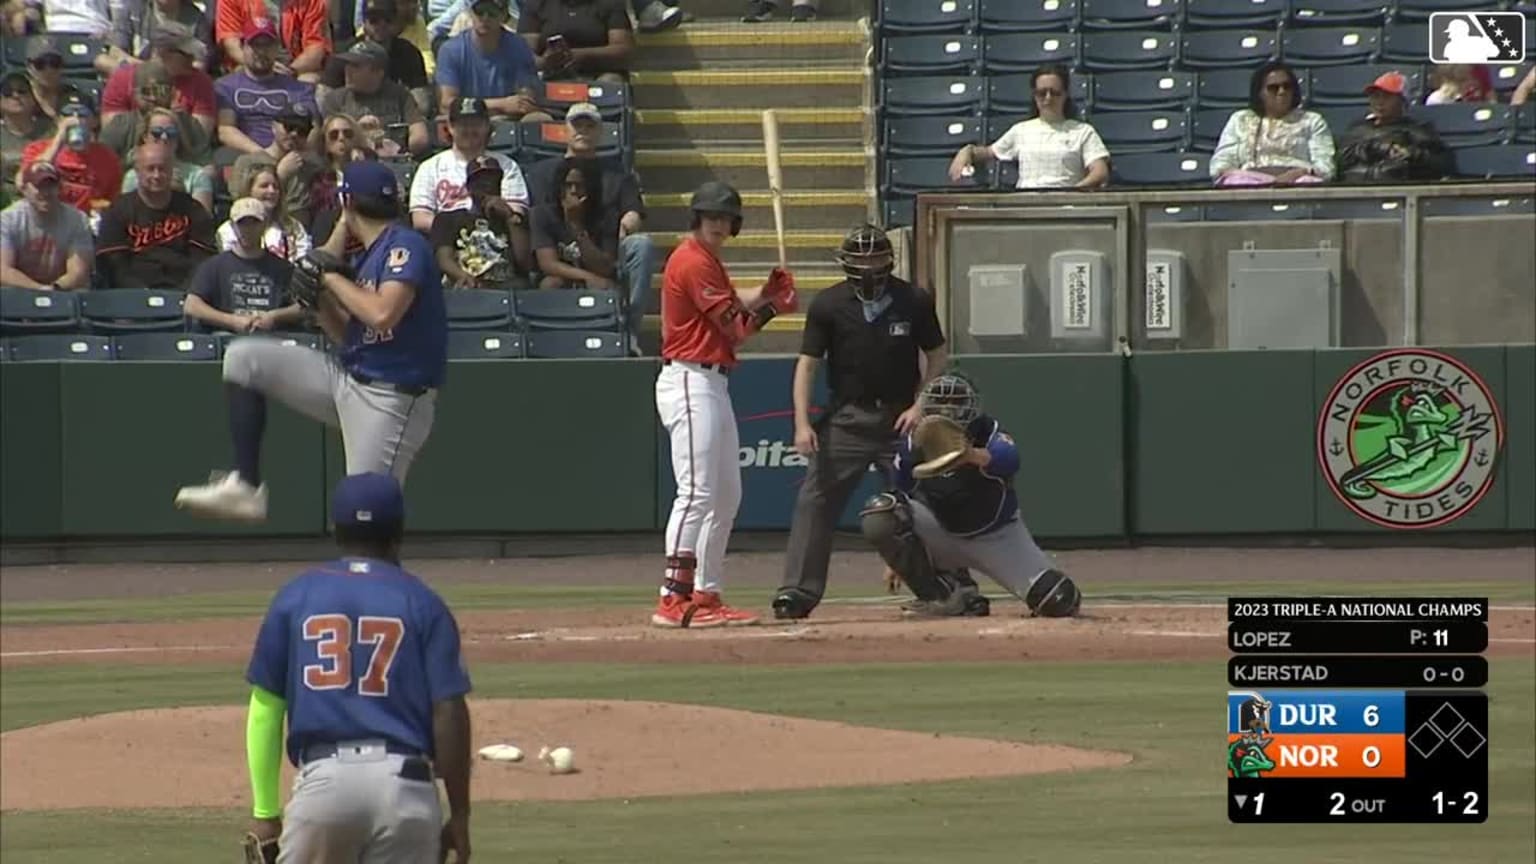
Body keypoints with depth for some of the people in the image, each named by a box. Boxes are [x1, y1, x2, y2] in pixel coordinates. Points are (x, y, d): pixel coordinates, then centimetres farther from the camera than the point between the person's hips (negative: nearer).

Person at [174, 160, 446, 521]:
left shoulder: (406, 245, -14)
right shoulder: (369, 255, 14)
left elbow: (383, 314, -29)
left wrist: (332, 277, -14)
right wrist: (319, 297, 4)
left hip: (390, 398, -9)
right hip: (348, 375, 9)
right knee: (244, 357, 6)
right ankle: (245, 487, 1)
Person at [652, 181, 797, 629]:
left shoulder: (706, 260, 20)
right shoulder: (694, 263, -13)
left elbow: (734, 301, 15)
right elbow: (735, 327, -13)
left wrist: (767, 291, -3)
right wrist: (774, 305, 0)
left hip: (712, 385, 11)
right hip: (689, 384, -11)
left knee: (727, 495, 14)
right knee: (697, 492, -17)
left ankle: (706, 596, 17)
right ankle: (673, 601, -22)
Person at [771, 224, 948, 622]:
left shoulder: (914, 302, -4)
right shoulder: (829, 305, -5)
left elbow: (937, 356, 7)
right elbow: (807, 364, -4)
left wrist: (921, 405, -6)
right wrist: (802, 424, -13)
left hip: (901, 419, 0)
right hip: (846, 420, 0)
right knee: (814, 501, -9)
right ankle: (798, 591, -8)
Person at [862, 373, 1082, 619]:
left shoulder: (989, 431, -21)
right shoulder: (913, 444, -12)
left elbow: (1009, 460, -46)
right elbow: (900, 496, 4)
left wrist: (974, 456, -69)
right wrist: (897, 558, 4)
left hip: (997, 536, -2)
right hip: (940, 532, 2)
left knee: (1060, 603, -18)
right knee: (877, 516, -27)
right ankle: (943, 593, -11)